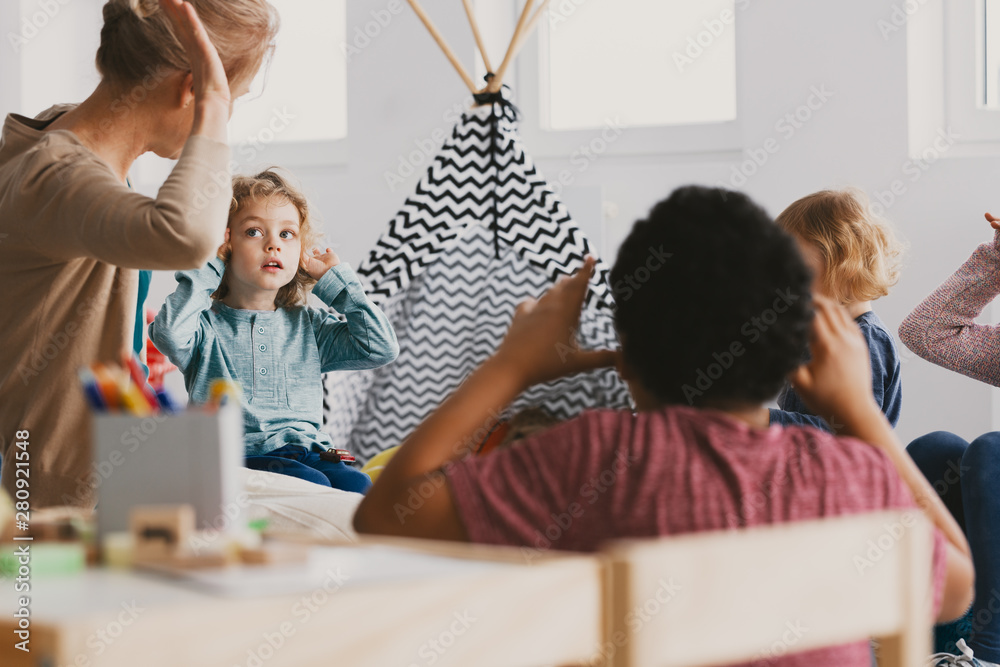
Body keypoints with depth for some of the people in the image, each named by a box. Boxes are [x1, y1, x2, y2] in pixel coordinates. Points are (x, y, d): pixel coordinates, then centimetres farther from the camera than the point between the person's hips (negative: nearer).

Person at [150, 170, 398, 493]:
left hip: (307, 451, 4)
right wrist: (204, 270, -4)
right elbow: (169, 335, -17)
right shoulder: (207, 324, 7)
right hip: (238, 457, -4)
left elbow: (381, 347, 9)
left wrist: (336, 280, 14)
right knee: (310, 485, -33)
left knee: (357, 486, -28)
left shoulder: (308, 325, 19)